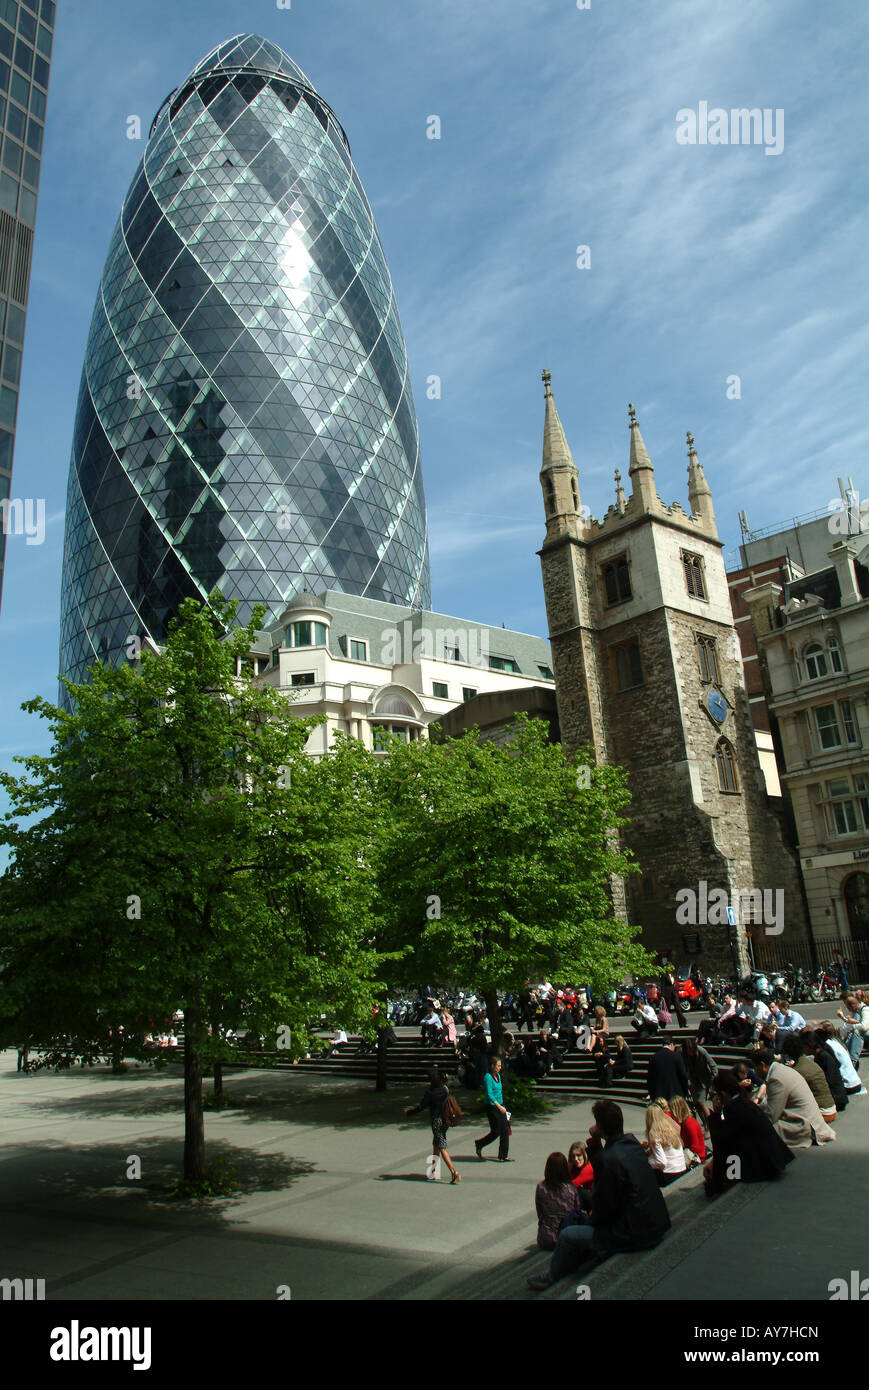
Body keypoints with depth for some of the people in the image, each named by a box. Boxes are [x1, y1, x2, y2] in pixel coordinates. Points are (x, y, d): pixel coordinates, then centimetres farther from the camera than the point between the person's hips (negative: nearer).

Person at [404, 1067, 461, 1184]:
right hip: (445, 1120, 7)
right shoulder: (444, 1089, 2)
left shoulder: (431, 1092, -17)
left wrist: (408, 1112, 5)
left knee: (442, 1148, -4)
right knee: (435, 1145, 21)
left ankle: (454, 1173, -11)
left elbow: (421, 1107, -11)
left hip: (437, 1121, -7)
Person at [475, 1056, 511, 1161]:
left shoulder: (498, 1076, 11)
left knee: (505, 1131, 4)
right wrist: (499, 1106, -26)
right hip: (491, 1106, -8)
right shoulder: (488, 1077, -15)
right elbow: (489, 1095, -21)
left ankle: (503, 1156, 11)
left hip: (500, 1106, 8)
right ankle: (479, 1144, 20)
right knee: (496, 1132, -3)